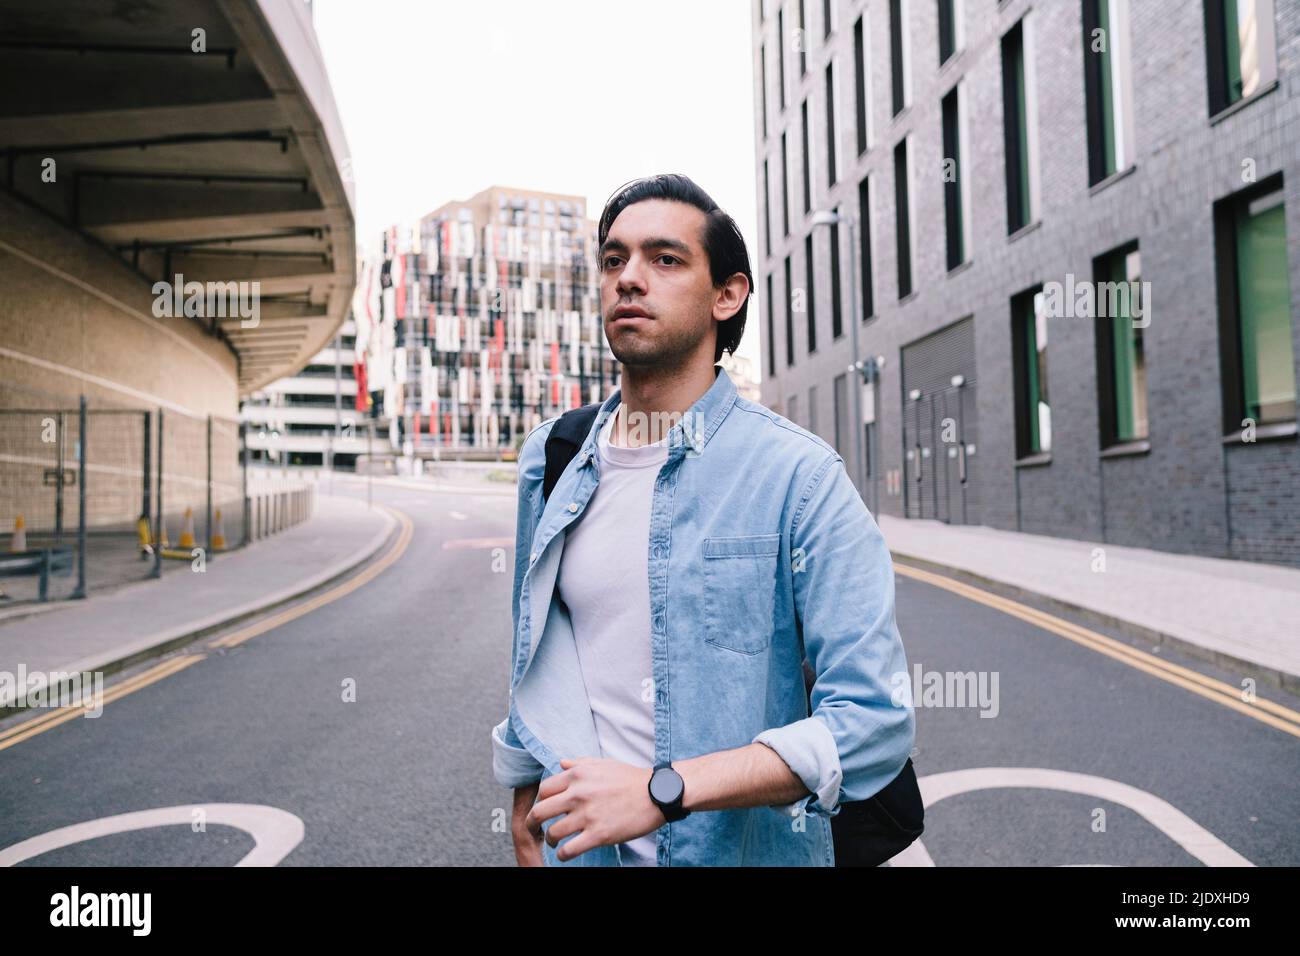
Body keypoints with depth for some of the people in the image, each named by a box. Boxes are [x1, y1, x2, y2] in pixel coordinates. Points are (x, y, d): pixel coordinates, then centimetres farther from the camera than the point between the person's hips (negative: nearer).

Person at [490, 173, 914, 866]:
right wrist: (525, 820, 13)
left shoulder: (799, 473, -16)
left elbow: (875, 719, -20)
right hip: (580, 846, 4)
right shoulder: (549, 459, 0)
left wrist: (661, 790, -27)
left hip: (749, 848, -3)